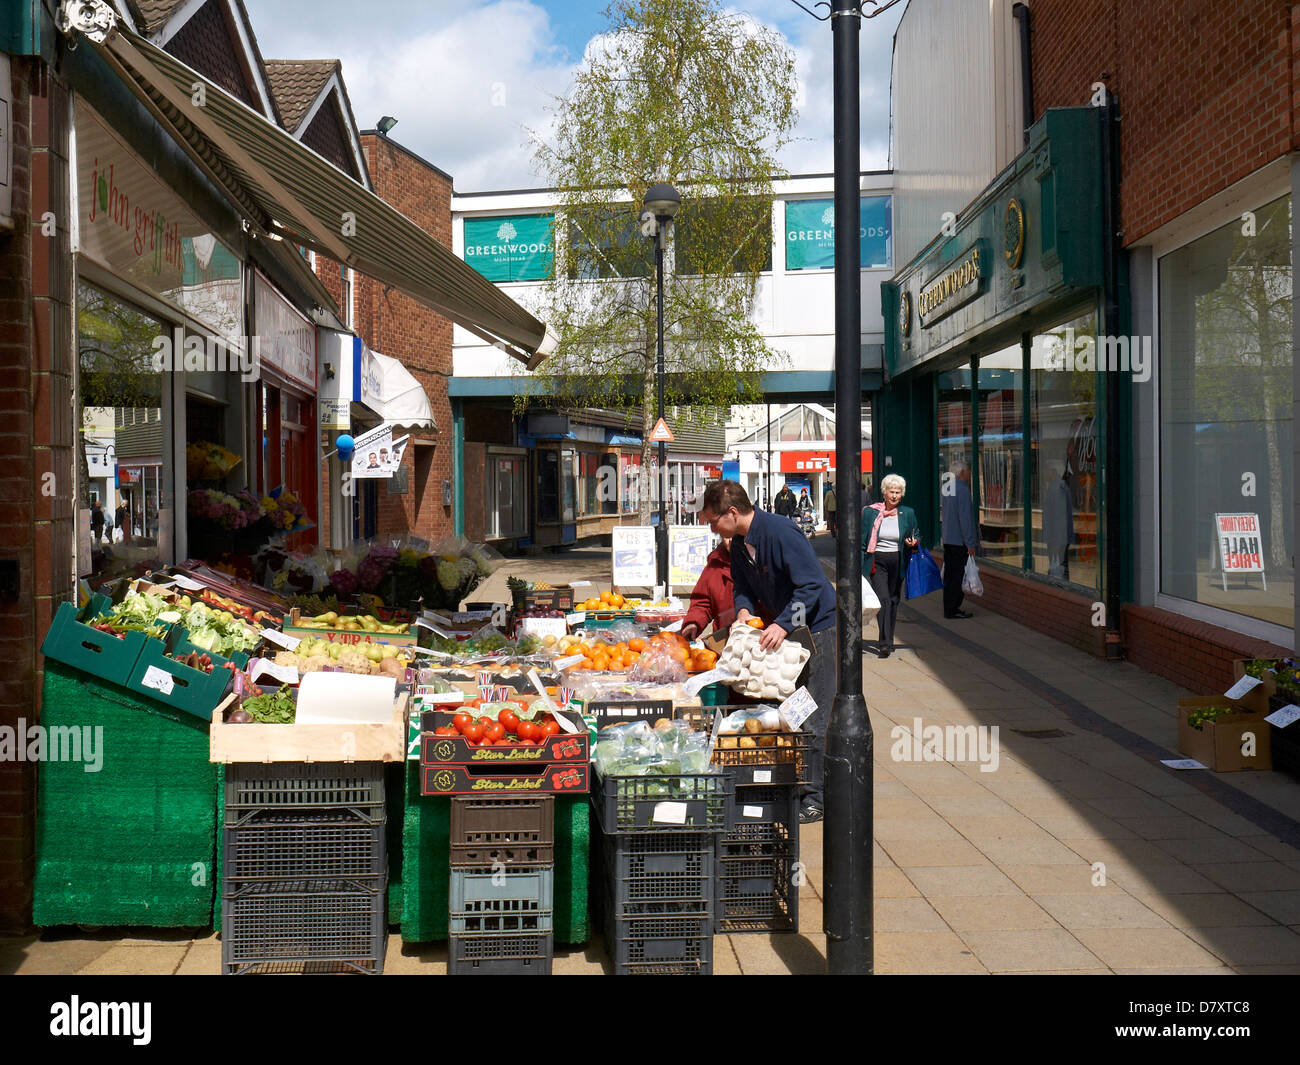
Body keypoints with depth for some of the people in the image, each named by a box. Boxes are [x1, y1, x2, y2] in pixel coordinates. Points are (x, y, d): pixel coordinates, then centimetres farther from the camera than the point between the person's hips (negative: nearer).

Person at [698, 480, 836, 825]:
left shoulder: (778, 532, -24)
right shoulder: (739, 544, 3)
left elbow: (813, 584, -26)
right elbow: (742, 586, 13)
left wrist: (783, 625, -31)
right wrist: (744, 610, -10)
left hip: (819, 627, -9)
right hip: (787, 629, 9)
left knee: (815, 718, -6)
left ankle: (814, 799, 0)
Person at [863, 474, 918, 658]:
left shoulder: (907, 514, 4)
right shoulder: (871, 512, -1)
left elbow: (917, 537, 15)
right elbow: (863, 540, 2)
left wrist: (914, 543, -9)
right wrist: (859, 566, -3)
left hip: (898, 563, 3)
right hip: (877, 562, -3)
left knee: (893, 601, 10)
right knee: (883, 600, -16)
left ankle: (889, 641, 23)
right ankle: (885, 643, -20)